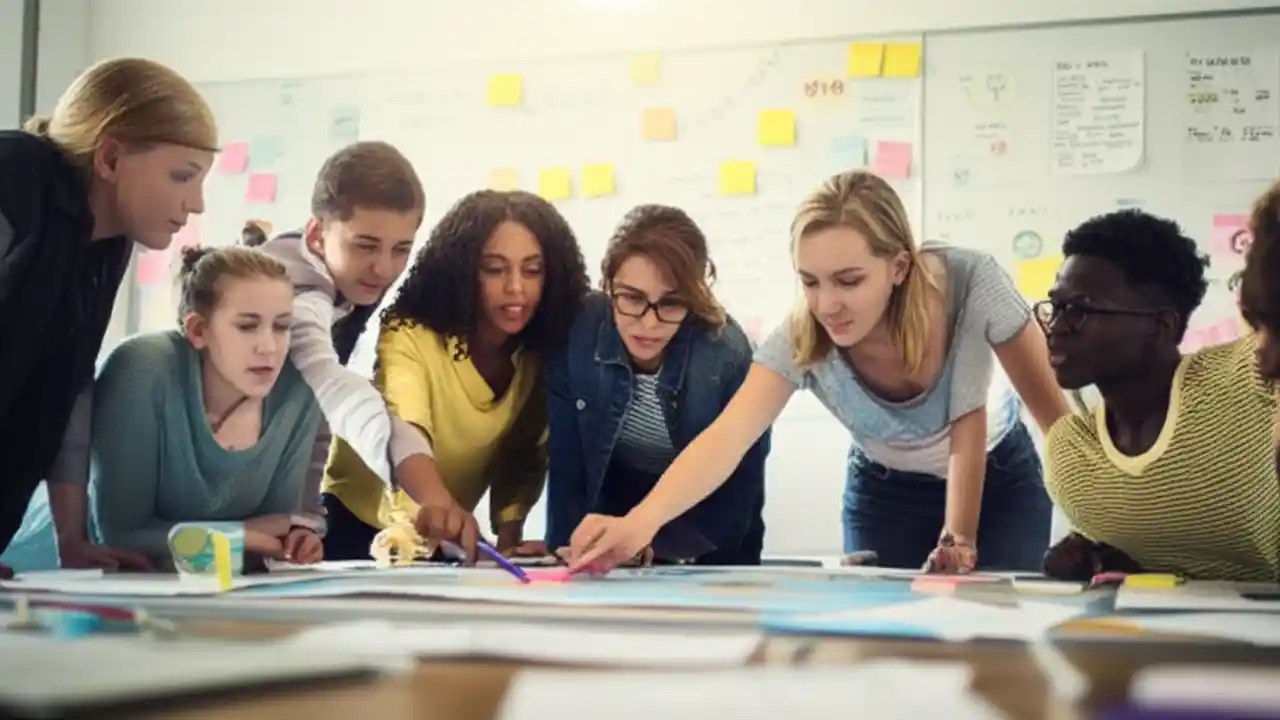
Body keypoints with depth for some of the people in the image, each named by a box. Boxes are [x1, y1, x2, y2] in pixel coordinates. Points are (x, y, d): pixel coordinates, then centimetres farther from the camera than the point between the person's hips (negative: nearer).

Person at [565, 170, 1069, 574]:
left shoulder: (970, 283, -35)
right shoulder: (801, 342, -31)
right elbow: (726, 437, -45)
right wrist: (640, 522, -64)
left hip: (999, 478, -1)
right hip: (885, 491, 1)